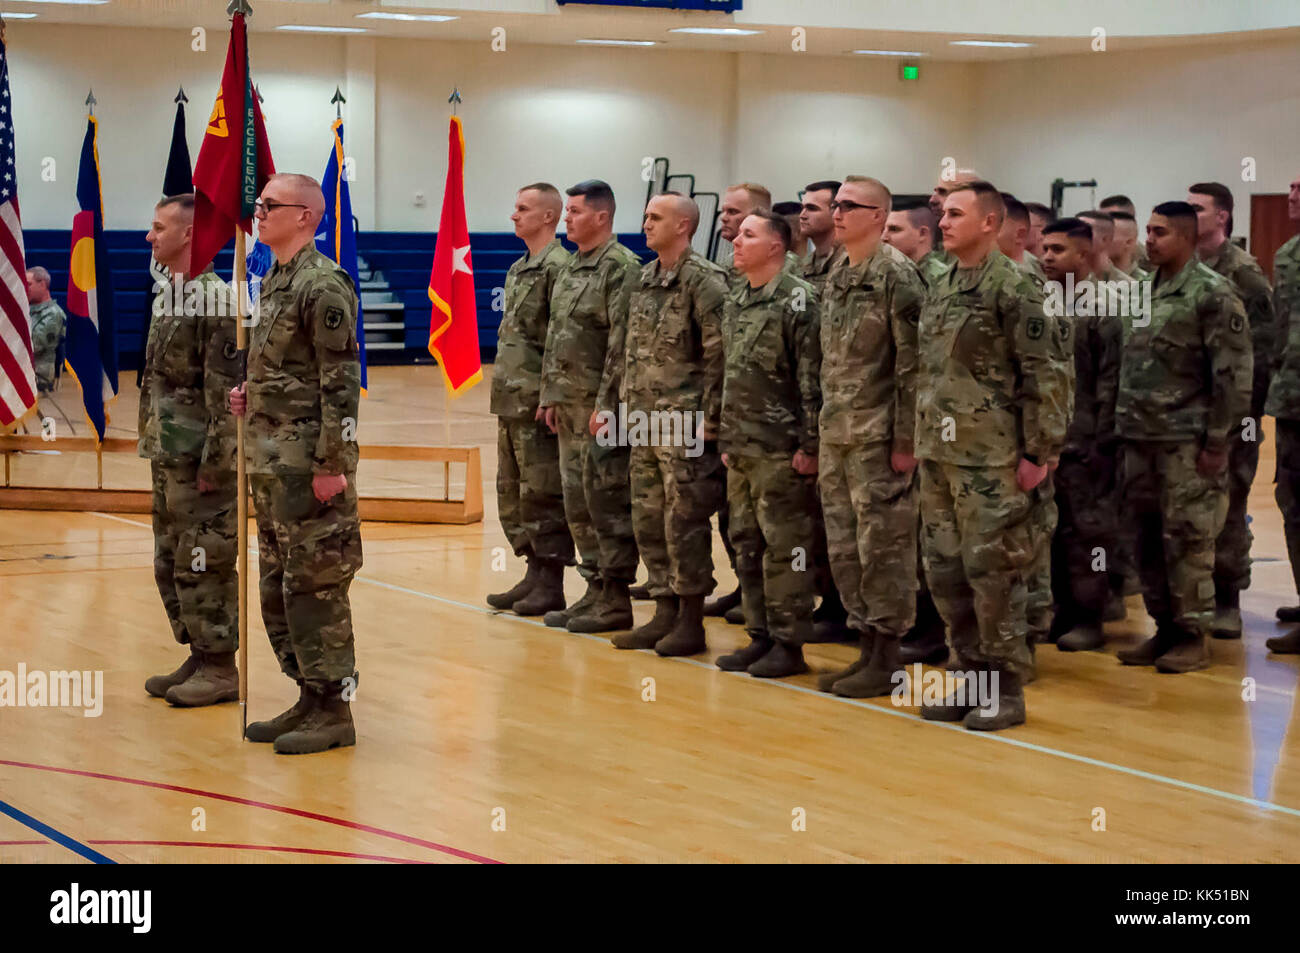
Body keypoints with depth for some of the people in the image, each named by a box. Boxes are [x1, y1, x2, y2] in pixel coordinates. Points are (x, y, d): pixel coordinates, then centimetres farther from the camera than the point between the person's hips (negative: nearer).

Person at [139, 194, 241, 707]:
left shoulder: (216, 298, -15)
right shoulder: (166, 296, 14)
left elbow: (227, 389, -19)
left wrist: (213, 462, -20)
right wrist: (149, 443, 17)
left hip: (200, 460, -10)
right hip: (167, 458, 10)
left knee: (203, 564, -5)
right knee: (171, 563, 13)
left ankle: (220, 669, 2)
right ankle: (199, 658, 22)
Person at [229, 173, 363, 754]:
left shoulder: (322, 285, -14)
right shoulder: (273, 281, 15)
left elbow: (341, 380, -18)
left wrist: (331, 464, -20)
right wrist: (251, 396, 8)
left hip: (310, 461, -10)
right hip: (271, 460, 10)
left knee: (315, 585, -5)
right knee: (277, 585, 14)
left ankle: (333, 710, 1)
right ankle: (309, 697, 22)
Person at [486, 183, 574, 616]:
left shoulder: (558, 267, -13)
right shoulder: (519, 269, 17)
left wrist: (549, 398, -20)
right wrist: (504, 391, 19)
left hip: (538, 401, -10)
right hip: (511, 400, 10)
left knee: (542, 495, -4)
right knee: (513, 493, 13)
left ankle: (551, 585, 2)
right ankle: (534, 576, 20)